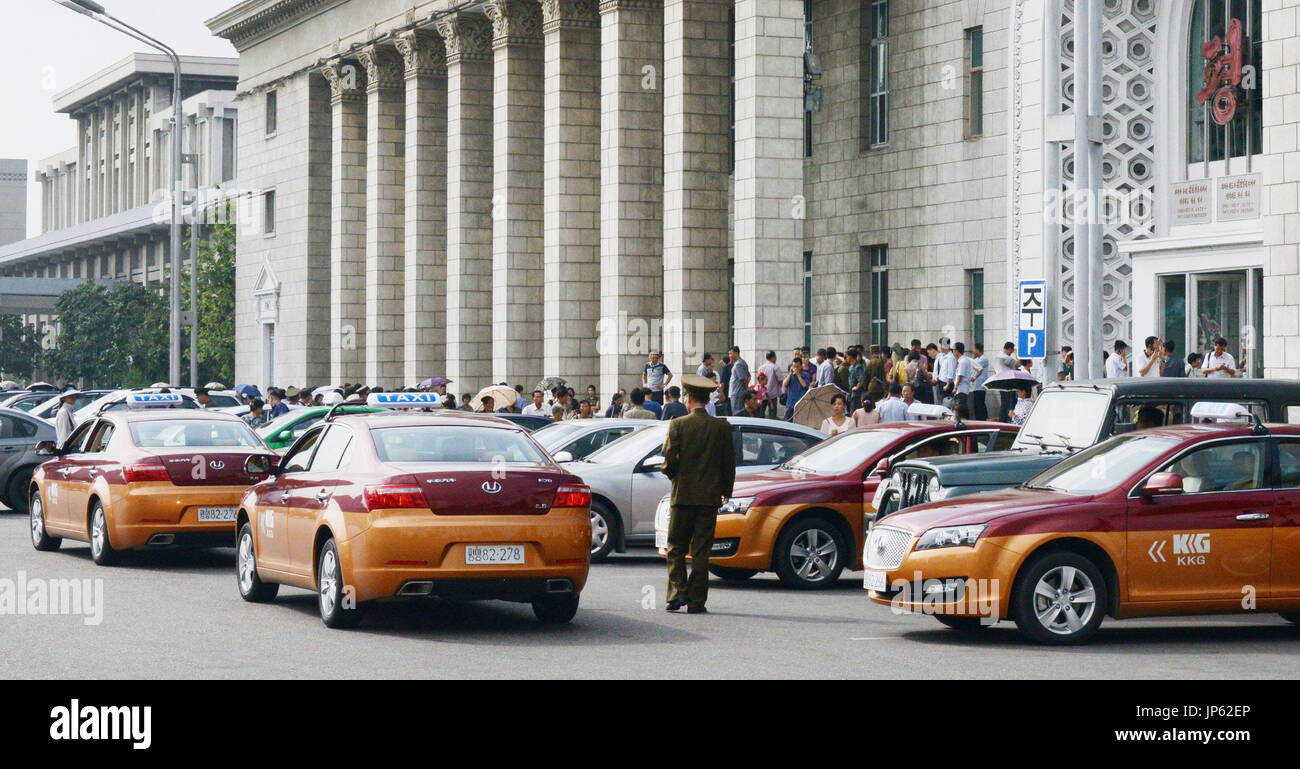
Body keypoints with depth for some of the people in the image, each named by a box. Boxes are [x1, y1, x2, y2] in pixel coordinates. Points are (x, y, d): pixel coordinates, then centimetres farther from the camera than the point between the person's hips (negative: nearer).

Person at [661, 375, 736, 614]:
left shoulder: (678, 425, -6)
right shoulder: (722, 427, 0)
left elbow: (670, 460, -9)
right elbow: (729, 463, 4)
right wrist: (726, 491, 16)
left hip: (682, 495, -2)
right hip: (709, 497, 2)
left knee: (676, 548, 8)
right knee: (701, 551, 4)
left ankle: (678, 592, -6)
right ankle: (696, 601, 2)